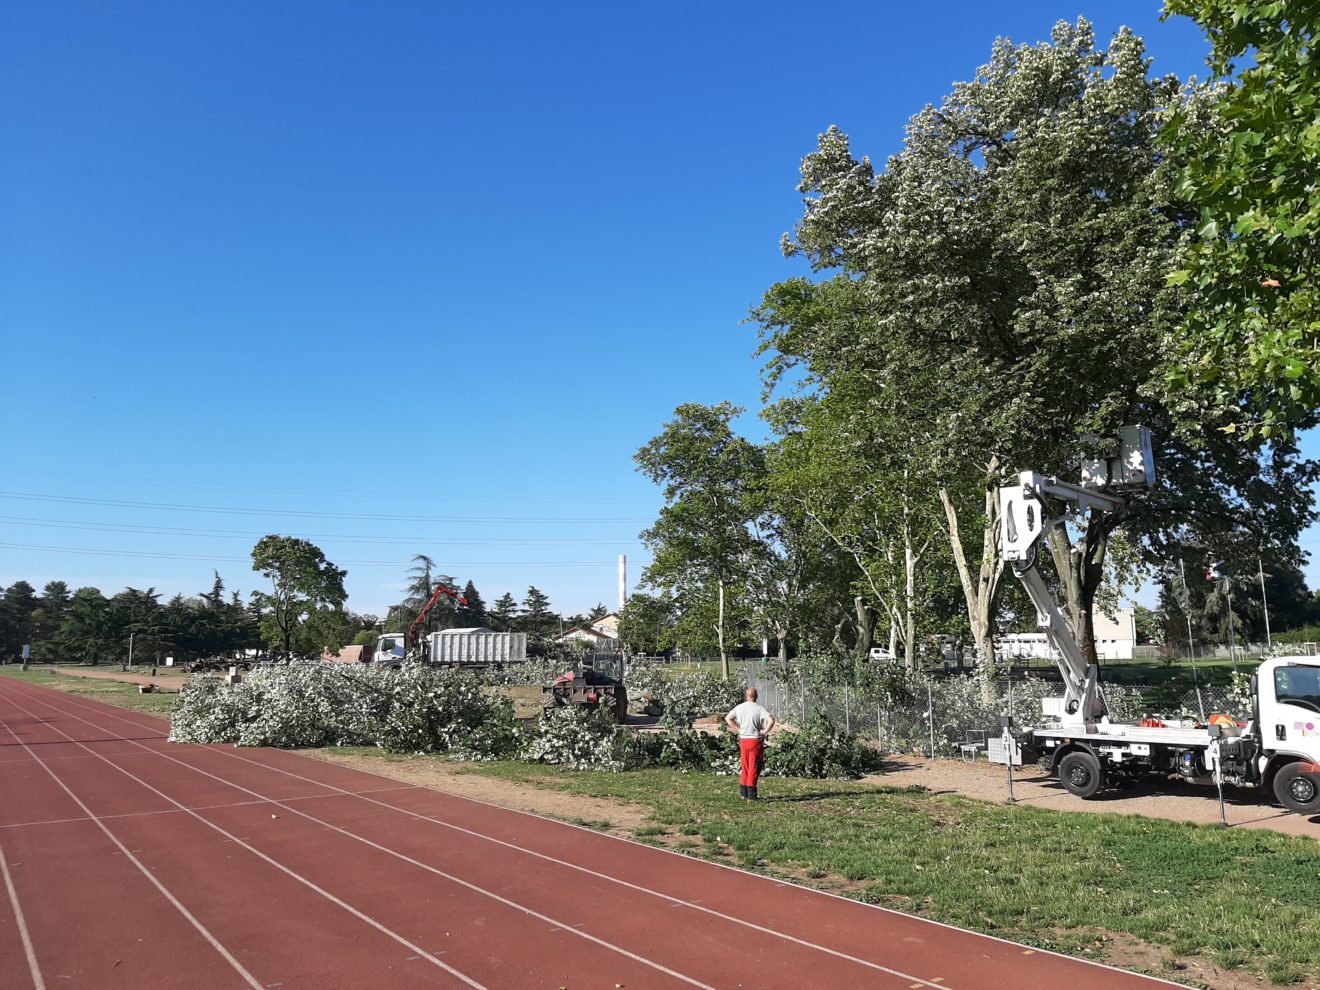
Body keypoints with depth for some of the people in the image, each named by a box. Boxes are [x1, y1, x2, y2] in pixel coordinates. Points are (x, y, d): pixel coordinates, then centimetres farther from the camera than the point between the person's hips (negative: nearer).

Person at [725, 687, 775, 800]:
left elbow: (727, 718, 15)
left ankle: (743, 792, 19)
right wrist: (764, 731, -10)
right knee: (754, 768, 1)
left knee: (746, 767, 16)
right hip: (756, 740, -4)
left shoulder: (739, 707, 5)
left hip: (743, 740, 5)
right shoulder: (759, 708, -10)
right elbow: (771, 720, -22)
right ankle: (751, 795, 2)